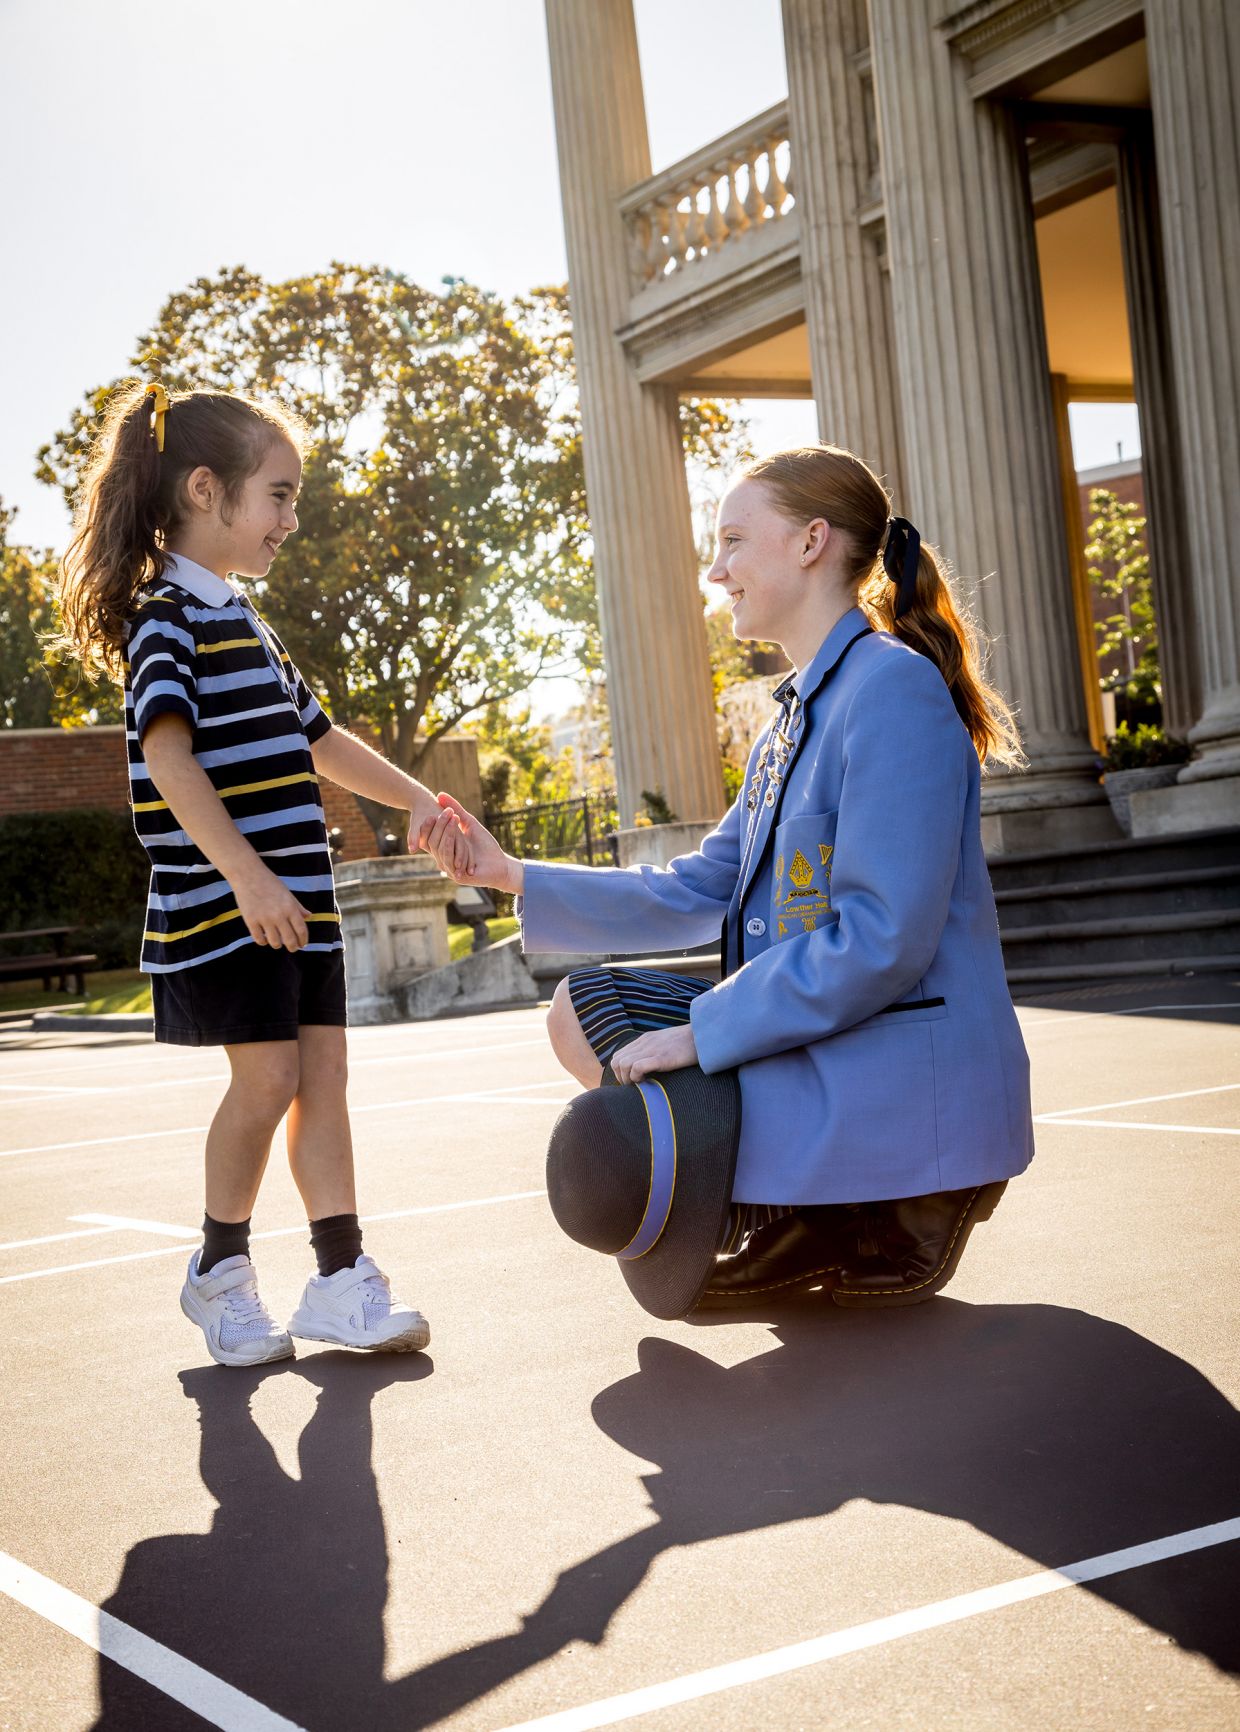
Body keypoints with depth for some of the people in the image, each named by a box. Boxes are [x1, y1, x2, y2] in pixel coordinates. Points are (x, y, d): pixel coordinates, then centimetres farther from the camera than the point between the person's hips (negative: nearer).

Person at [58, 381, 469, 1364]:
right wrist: (246, 874, -31)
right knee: (267, 1077, -6)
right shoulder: (167, 619, -10)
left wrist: (415, 799, 23)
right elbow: (168, 755, -22)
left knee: (323, 1071, 5)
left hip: (298, 897, 9)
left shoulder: (245, 623, 19)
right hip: (224, 905, -9)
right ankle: (221, 1272, 13)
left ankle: (341, 1280, 9)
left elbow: (316, 739, 29)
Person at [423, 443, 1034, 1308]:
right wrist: (513, 873, 10)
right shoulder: (799, 714, 14)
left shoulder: (893, 692, -18)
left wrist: (701, 1034, -20)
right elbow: (693, 894, 15)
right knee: (585, 1010, 13)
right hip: (815, 1039, 10)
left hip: (904, 1089, -10)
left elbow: (880, 942, -25)